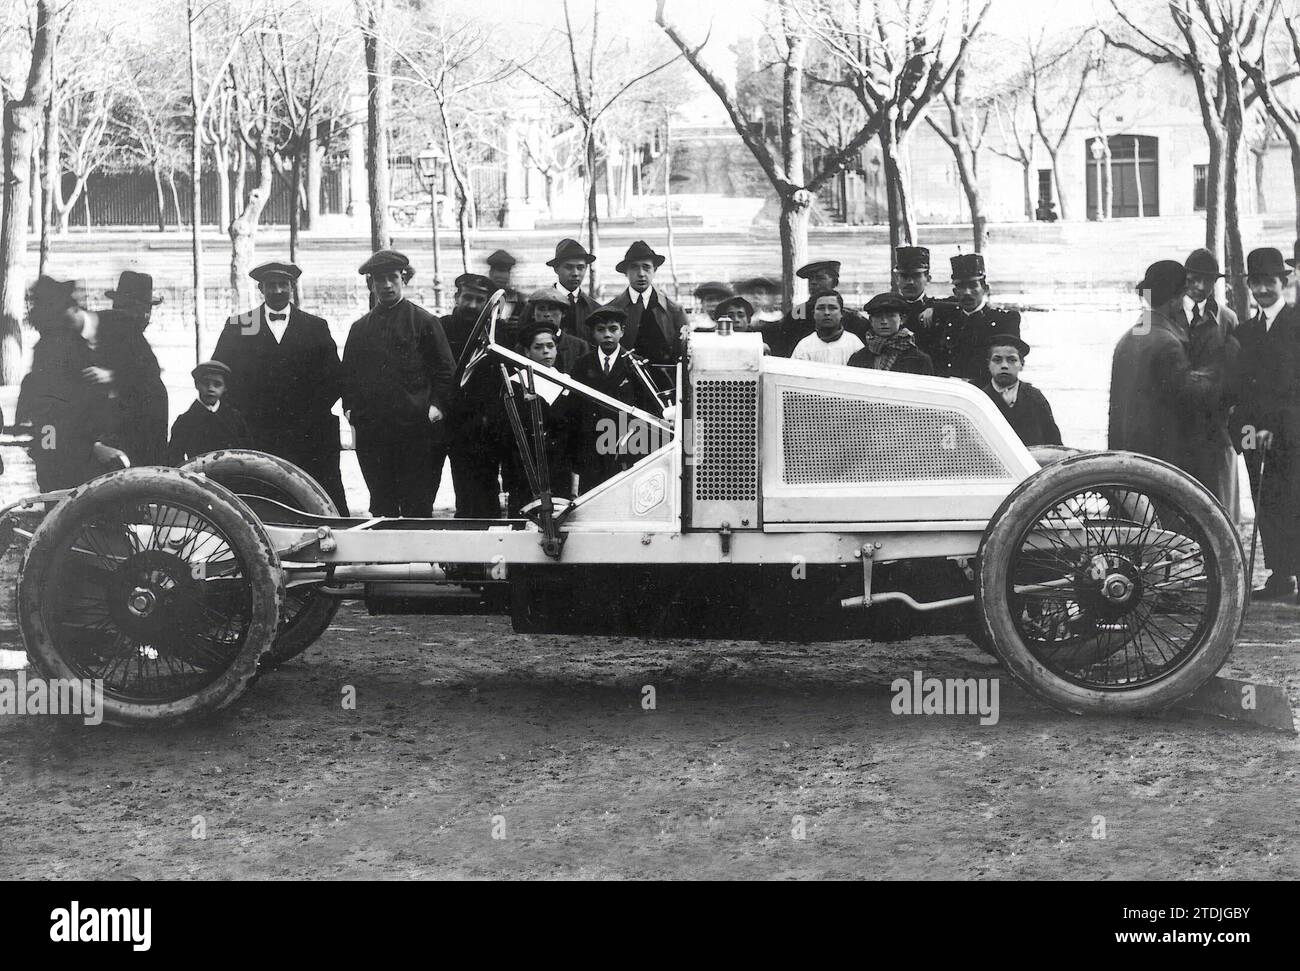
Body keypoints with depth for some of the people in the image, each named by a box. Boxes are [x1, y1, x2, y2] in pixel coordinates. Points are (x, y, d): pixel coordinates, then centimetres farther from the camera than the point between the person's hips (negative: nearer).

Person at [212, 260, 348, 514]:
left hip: (308, 434, 1)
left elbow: (333, 378, 10)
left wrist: (312, 414, -2)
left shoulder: (315, 327, 12)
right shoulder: (237, 326, 11)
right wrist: (244, 416, -1)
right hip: (256, 434, 0)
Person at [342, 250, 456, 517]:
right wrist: (349, 406, 6)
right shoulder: (360, 328, 17)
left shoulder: (424, 322, 5)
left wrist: (438, 405, -9)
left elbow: (446, 371, 3)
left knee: (417, 506, -3)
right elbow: (347, 373, 21)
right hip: (370, 433, 4)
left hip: (415, 428, -4)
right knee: (381, 507, 7)